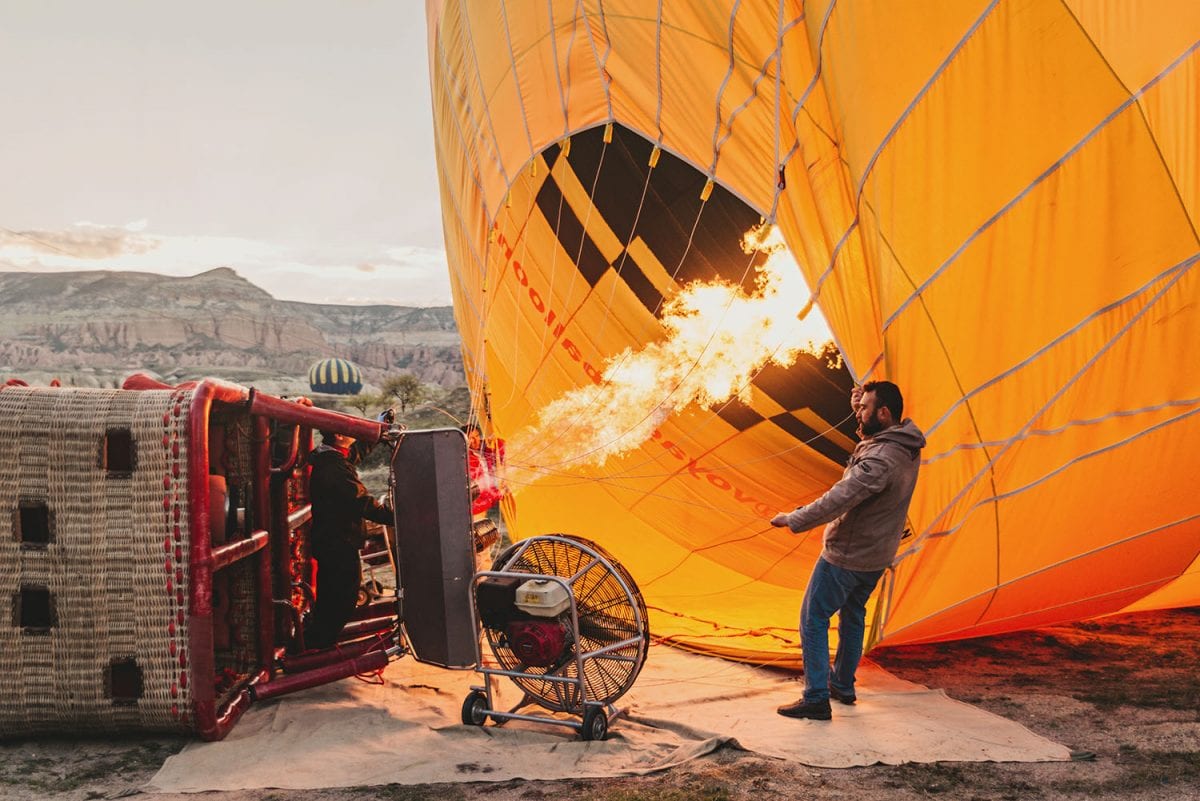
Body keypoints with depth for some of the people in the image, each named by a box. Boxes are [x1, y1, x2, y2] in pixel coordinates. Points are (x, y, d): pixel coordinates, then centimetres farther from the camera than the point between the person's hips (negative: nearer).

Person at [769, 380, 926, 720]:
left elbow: (837, 501, -31)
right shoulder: (906, 447, 0)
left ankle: (816, 699, 1)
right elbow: (872, 436, 21)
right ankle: (843, 685, 37)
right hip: (876, 556, 10)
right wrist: (860, 407, 2)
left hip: (845, 556, -10)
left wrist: (792, 519, -20)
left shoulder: (880, 460, -30)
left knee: (813, 620, 0)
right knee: (852, 616, 24)